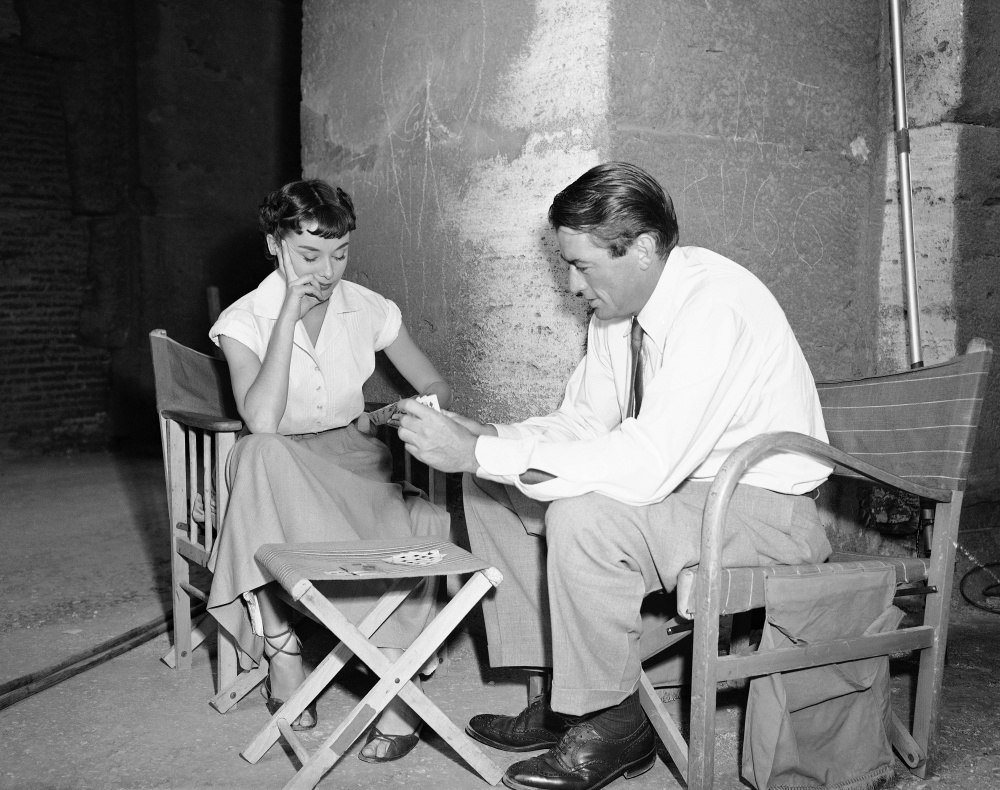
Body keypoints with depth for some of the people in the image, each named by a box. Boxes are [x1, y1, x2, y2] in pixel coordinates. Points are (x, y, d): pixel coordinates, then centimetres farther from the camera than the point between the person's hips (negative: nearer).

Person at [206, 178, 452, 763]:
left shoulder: (369, 310, 2)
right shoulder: (245, 320, -6)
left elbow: (437, 388, 8)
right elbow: (261, 422, -23)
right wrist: (290, 316, -22)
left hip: (353, 460, 2)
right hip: (278, 474, -2)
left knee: (429, 522, -29)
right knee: (261, 453, -38)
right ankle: (282, 648, -27)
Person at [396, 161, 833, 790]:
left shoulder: (715, 307, -27)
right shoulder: (618, 308, 0)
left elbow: (649, 464, -36)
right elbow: (583, 422, 6)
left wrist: (481, 452, -34)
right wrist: (484, 439, -13)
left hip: (764, 506, -8)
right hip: (677, 484, 9)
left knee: (583, 517, -33)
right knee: (489, 486, 1)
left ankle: (615, 724, -8)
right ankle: (563, 693, 7)